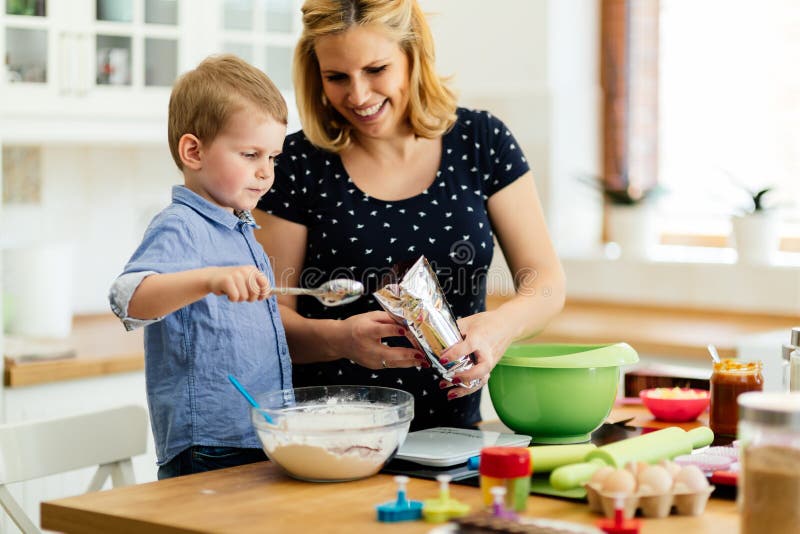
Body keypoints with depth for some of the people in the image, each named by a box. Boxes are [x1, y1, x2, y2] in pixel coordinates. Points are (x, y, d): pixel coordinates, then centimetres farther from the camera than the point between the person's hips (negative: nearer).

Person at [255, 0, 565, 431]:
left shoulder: (481, 141, 2)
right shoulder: (299, 165, -2)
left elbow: (546, 281, 1)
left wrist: (499, 326, -22)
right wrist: (339, 338, -24)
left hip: (452, 425, 3)